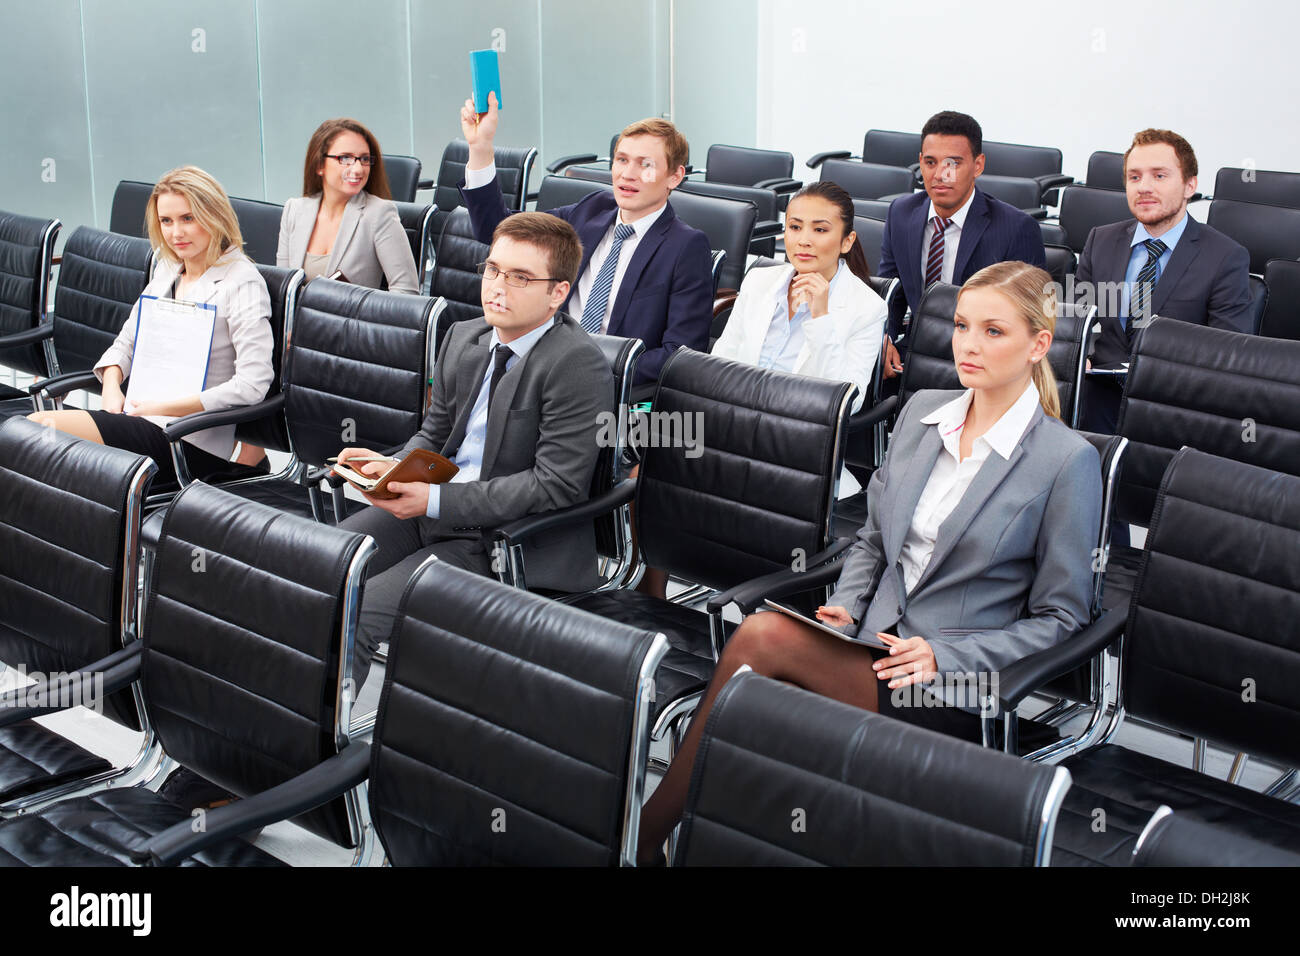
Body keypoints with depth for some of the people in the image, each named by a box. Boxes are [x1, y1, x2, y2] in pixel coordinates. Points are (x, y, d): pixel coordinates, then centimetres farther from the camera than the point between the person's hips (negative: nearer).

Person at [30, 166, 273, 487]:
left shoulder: (242, 283, -9)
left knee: (42, 426, -20)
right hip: (140, 417, 7)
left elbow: (253, 383, -18)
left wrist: (163, 407, -17)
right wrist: (111, 388, 0)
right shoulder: (167, 270, 16)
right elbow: (126, 342, 23)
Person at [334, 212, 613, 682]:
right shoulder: (463, 337, 10)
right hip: (431, 508, 8)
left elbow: (555, 486, -20)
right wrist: (393, 467, -4)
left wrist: (436, 499, -22)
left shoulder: (579, 366, -16)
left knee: (350, 617, -22)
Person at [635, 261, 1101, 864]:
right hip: (871, 650, 5)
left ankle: (644, 832, -14)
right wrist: (844, 608, 0)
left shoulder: (1068, 462, -6)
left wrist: (943, 654, -13)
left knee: (762, 637, -26)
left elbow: (1060, 616, -2)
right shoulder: (921, 412, 11)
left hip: (954, 694, -5)